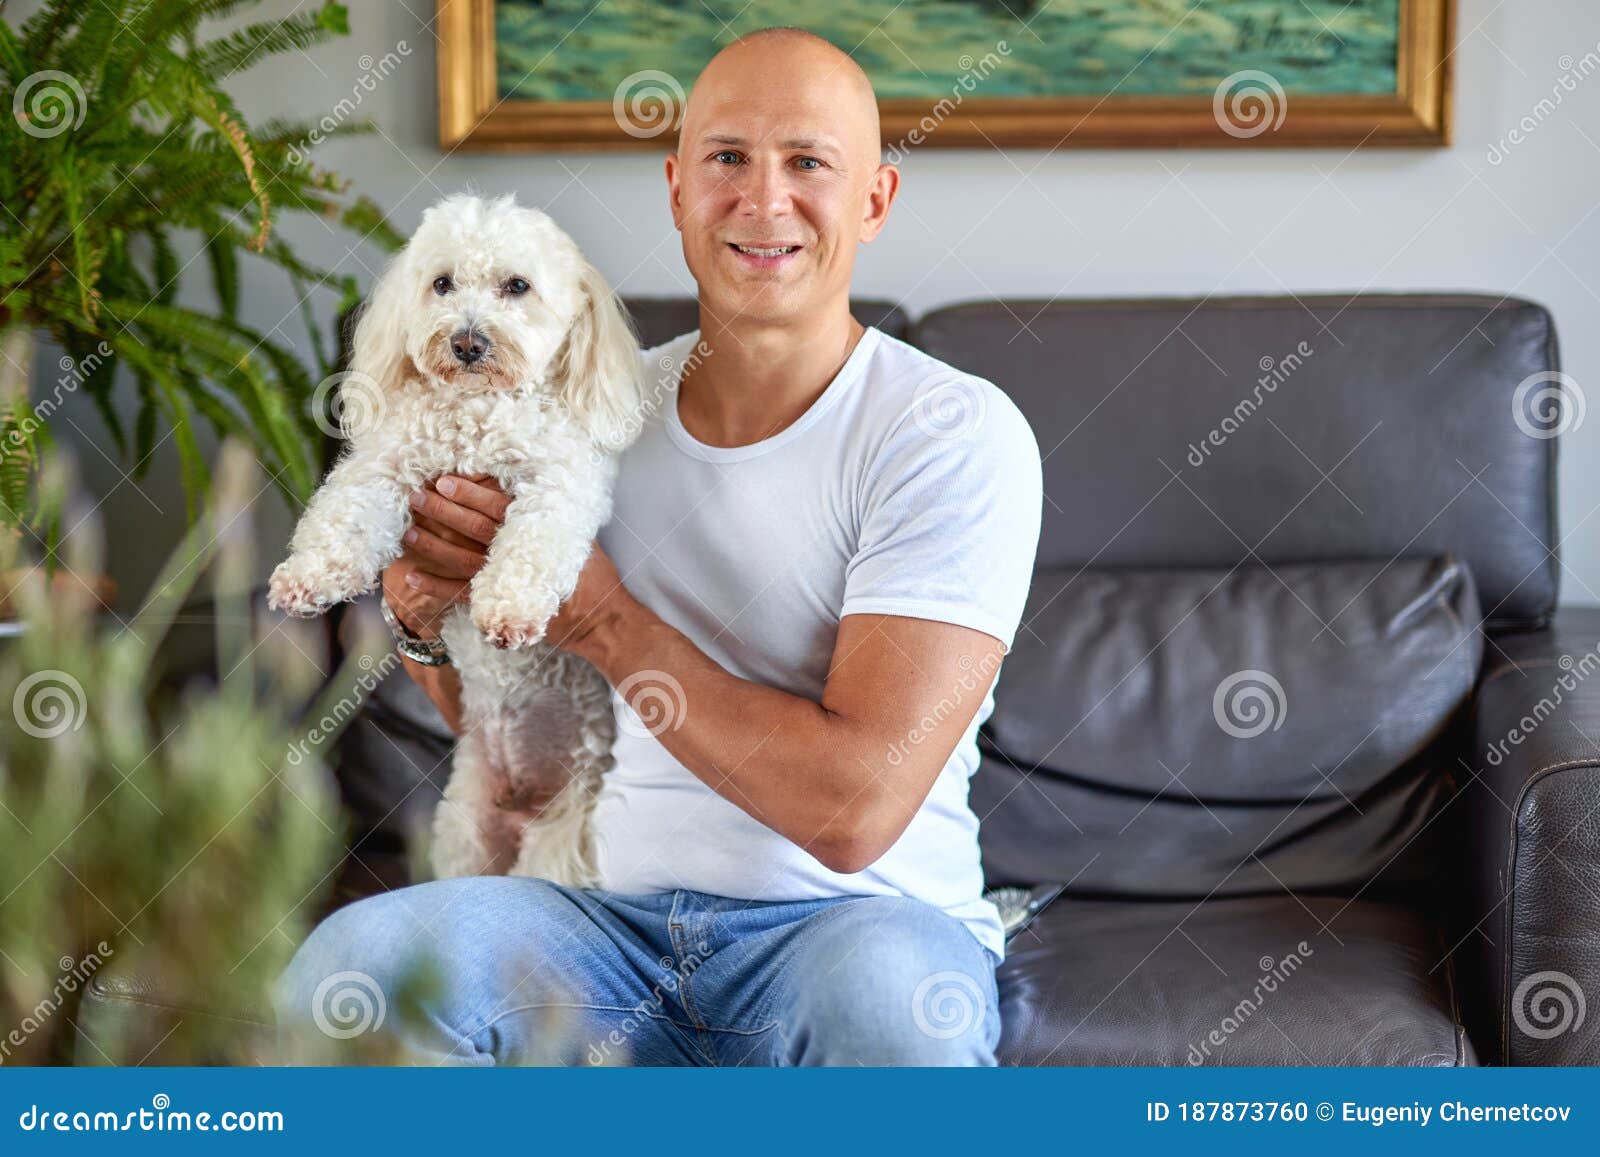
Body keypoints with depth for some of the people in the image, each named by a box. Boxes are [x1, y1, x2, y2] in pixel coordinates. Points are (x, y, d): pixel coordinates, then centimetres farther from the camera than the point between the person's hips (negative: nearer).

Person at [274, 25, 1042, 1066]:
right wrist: (426, 620, -3)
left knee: (887, 985, -39)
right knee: (356, 953, -26)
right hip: (618, 919, 3)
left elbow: (856, 806, -20)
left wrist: (594, 610, -14)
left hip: (862, 919, -3)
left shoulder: (954, 434, -9)